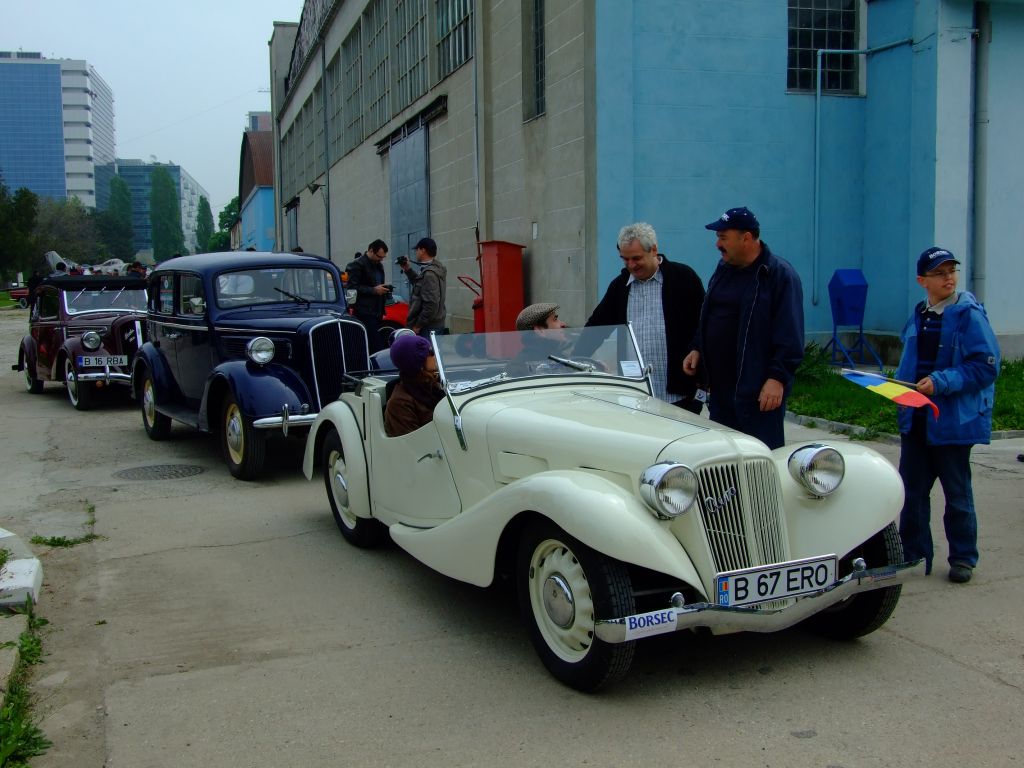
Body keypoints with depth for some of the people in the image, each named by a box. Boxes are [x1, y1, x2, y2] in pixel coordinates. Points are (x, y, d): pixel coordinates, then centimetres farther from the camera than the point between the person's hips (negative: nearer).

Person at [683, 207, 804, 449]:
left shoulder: (780, 274, -10)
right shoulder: (723, 270, 14)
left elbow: (790, 335, -15)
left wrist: (777, 378, -20)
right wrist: (697, 349, 12)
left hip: (758, 391, -8)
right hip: (720, 387, 8)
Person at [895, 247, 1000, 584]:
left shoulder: (968, 314, -11)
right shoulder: (918, 316, 9)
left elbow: (986, 366, -16)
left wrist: (941, 382, -22)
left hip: (955, 420, -6)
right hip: (916, 419, 6)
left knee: (957, 493, 8)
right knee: (912, 490, 10)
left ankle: (963, 558, 22)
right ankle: (914, 555, 23)